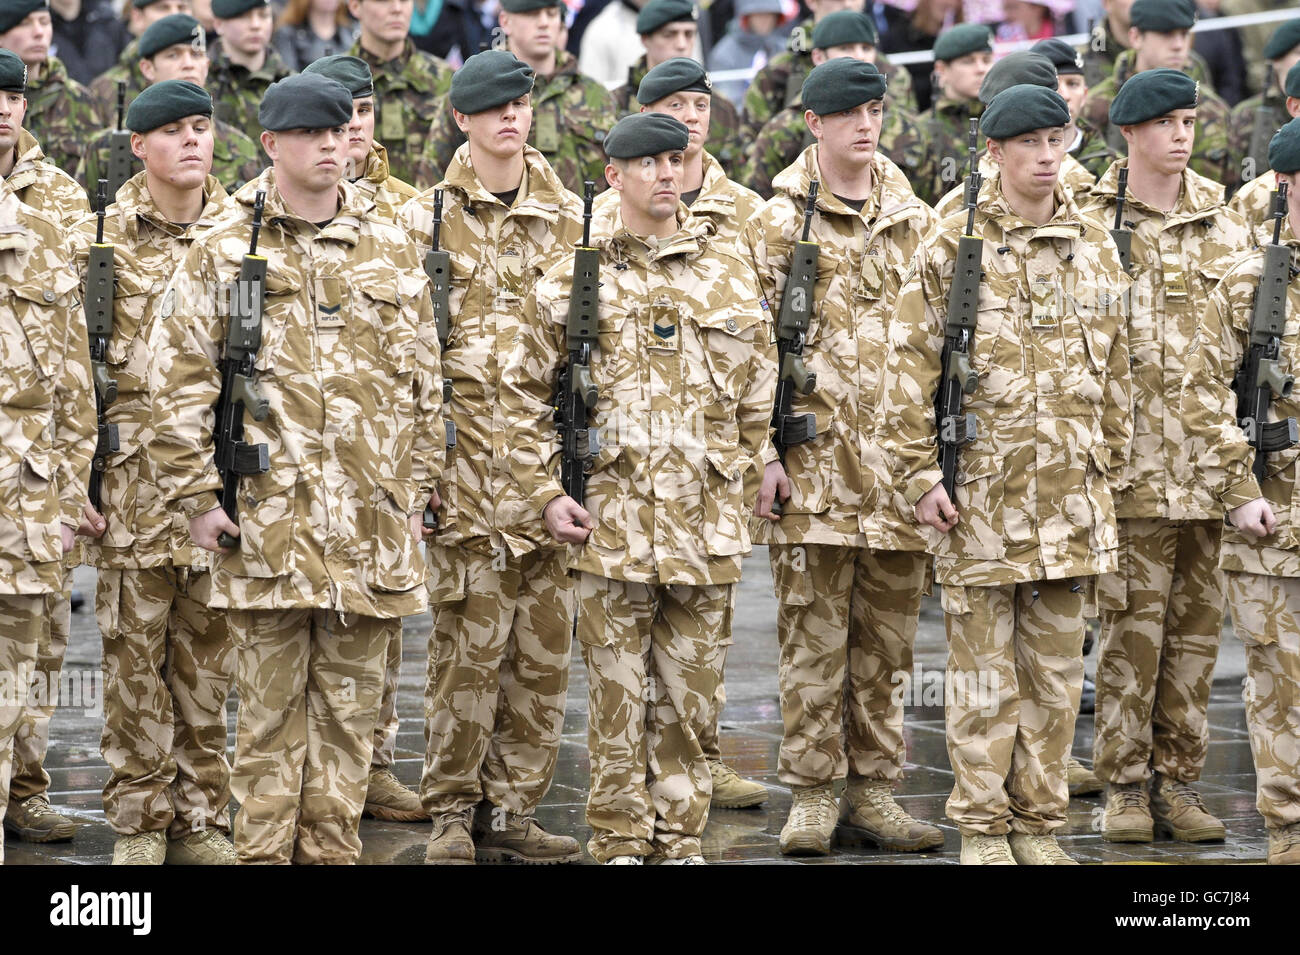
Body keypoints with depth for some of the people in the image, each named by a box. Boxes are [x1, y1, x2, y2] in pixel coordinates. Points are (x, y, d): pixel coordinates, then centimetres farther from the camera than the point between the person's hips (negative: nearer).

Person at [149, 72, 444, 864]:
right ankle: (264, 850, 7)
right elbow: (180, 379, 0)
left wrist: (418, 486, 10)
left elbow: (425, 381, 15)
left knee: (351, 704, 7)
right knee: (271, 702, 0)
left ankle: (332, 849, 15)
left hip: (372, 521, 3)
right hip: (267, 520, -3)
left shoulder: (392, 253, 11)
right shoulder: (223, 253, 2)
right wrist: (197, 495, -5)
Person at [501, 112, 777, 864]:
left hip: (707, 522, 2)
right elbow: (525, 393, 5)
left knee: (689, 700, 8)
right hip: (612, 521, -2)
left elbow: (760, 399, 14)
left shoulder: (731, 278, 8)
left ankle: (681, 839, 18)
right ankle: (621, 843, 12)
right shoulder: (573, 280, 2)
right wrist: (545, 492, -3)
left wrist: (747, 480, 8)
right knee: (618, 697, 2)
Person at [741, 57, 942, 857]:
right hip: (815, 459, -4)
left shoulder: (915, 223, 12)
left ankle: (874, 790, 14)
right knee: (814, 635, -1)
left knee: (887, 635, 7)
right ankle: (814, 796, 6)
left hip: (901, 456, 4)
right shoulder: (778, 225, 0)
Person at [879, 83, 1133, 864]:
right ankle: (983, 826, 9)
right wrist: (921, 475, -9)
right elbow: (909, 366, -4)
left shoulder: (1096, 247, 10)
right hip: (980, 487, -4)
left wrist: (1109, 463, 15)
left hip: (1071, 491, 4)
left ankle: (1040, 822, 17)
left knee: (1057, 668, 8)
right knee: (984, 670, 1)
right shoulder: (953, 248, -3)